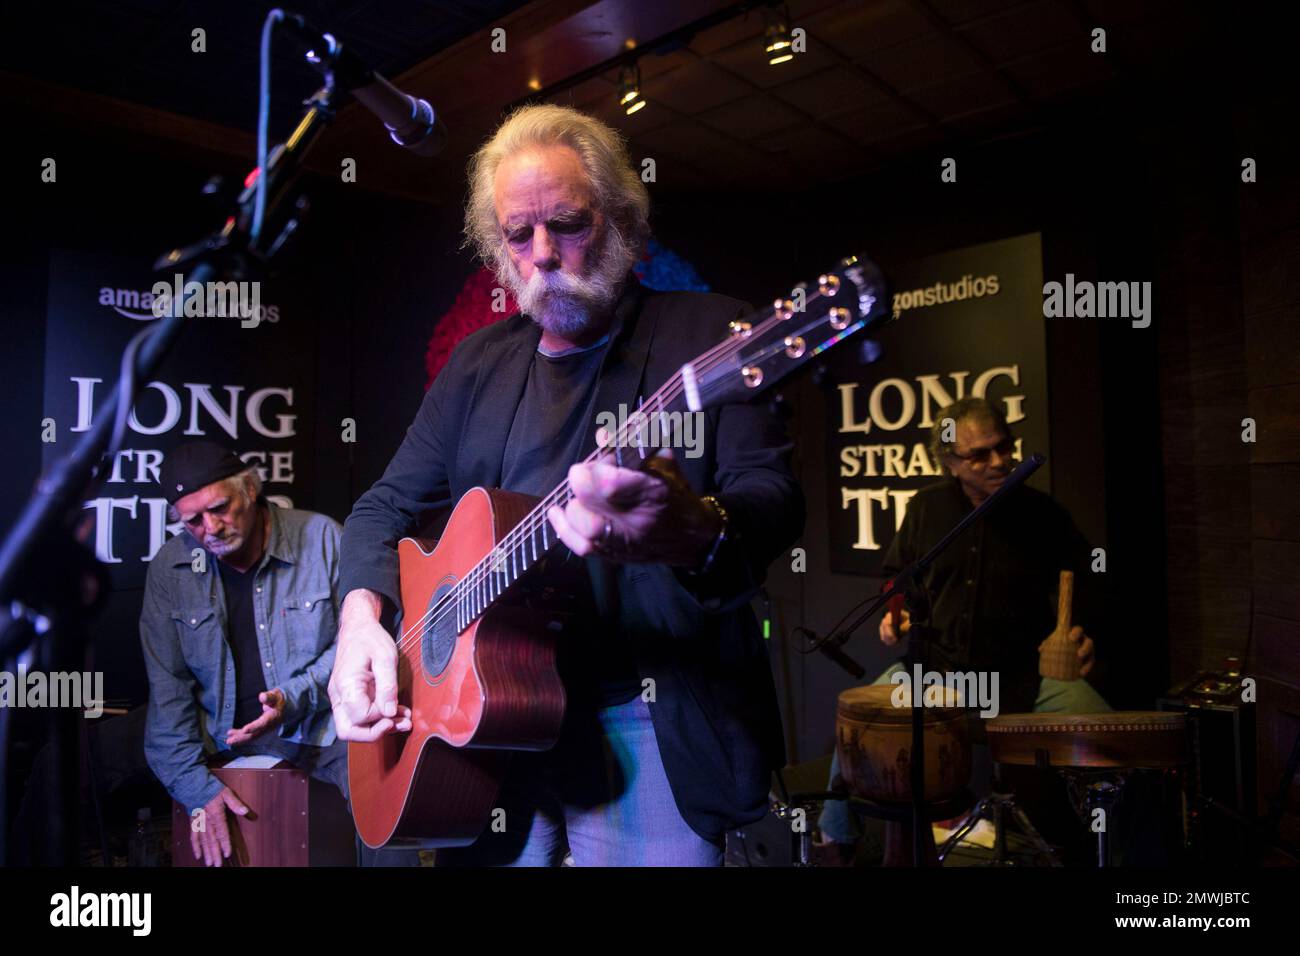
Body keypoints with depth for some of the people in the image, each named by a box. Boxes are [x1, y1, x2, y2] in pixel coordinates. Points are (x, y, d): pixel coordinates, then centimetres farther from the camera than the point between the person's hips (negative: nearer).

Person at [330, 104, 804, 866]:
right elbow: (391, 504, 15)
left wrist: (696, 530, -38)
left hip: (648, 728, -4)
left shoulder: (710, 335, -3)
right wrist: (364, 615, -5)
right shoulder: (479, 362, 13)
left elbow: (772, 493, -15)